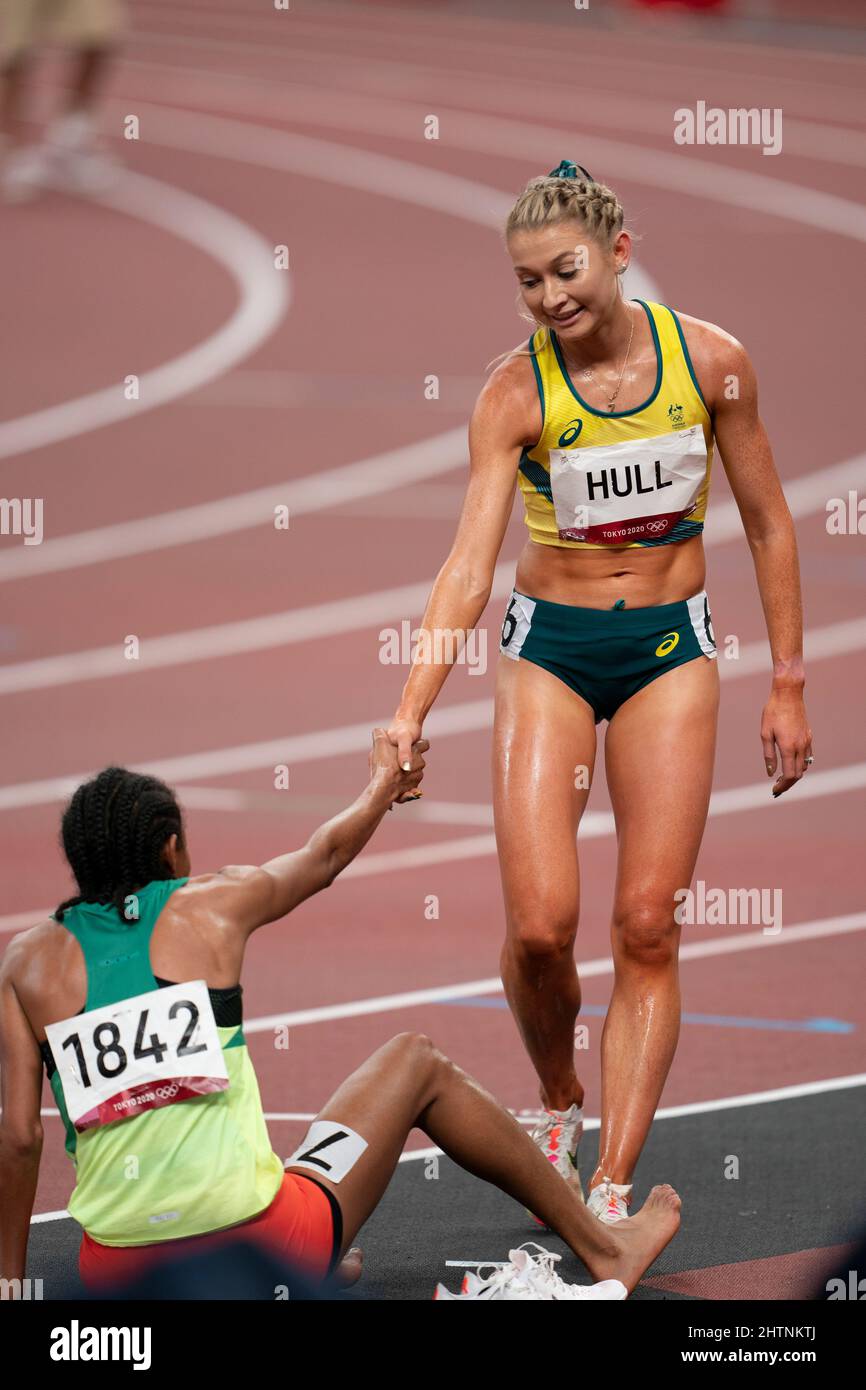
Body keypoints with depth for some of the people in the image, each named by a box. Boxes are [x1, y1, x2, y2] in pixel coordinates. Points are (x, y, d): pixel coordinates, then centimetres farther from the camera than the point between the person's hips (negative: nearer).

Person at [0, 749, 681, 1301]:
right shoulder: (209, 906, 3)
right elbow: (325, 855, 23)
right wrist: (383, 786, 44)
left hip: (119, 1282, 2)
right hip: (259, 1245, -2)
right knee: (416, 1061, 24)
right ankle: (607, 1255, 33)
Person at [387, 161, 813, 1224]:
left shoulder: (710, 360, -7)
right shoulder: (515, 393, -12)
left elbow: (767, 524, 3)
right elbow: (470, 562, -17)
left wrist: (787, 685, 4)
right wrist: (412, 708, -29)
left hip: (670, 650, 1)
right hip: (549, 647, -1)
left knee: (647, 928, -5)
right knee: (539, 925, -11)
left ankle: (612, 1192, -3)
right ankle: (558, 1104, 20)